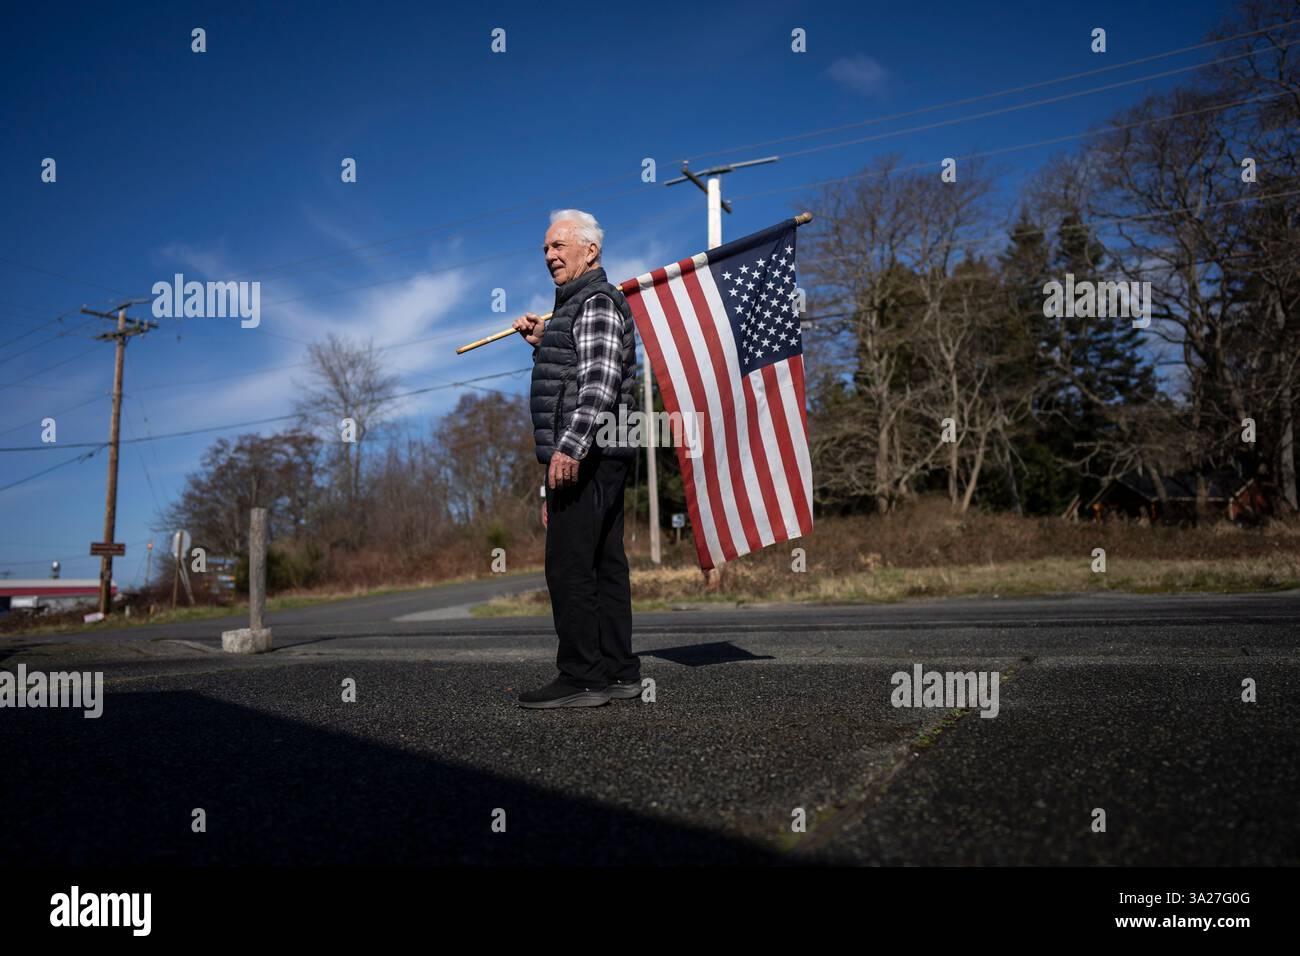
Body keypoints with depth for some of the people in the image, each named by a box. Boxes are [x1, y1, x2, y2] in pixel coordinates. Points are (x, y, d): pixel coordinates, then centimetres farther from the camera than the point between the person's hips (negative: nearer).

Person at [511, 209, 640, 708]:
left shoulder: (596, 303, -9)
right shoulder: (578, 303, 24)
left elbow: (600, 381, -22)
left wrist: (569, 447, -27)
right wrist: (541, 344, 19)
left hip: (584, 457, -11)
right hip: (597, 458, 11)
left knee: (569, 567, -9)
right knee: (604, 566, 10)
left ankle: (581, 677, -5)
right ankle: (619, 673, 15)